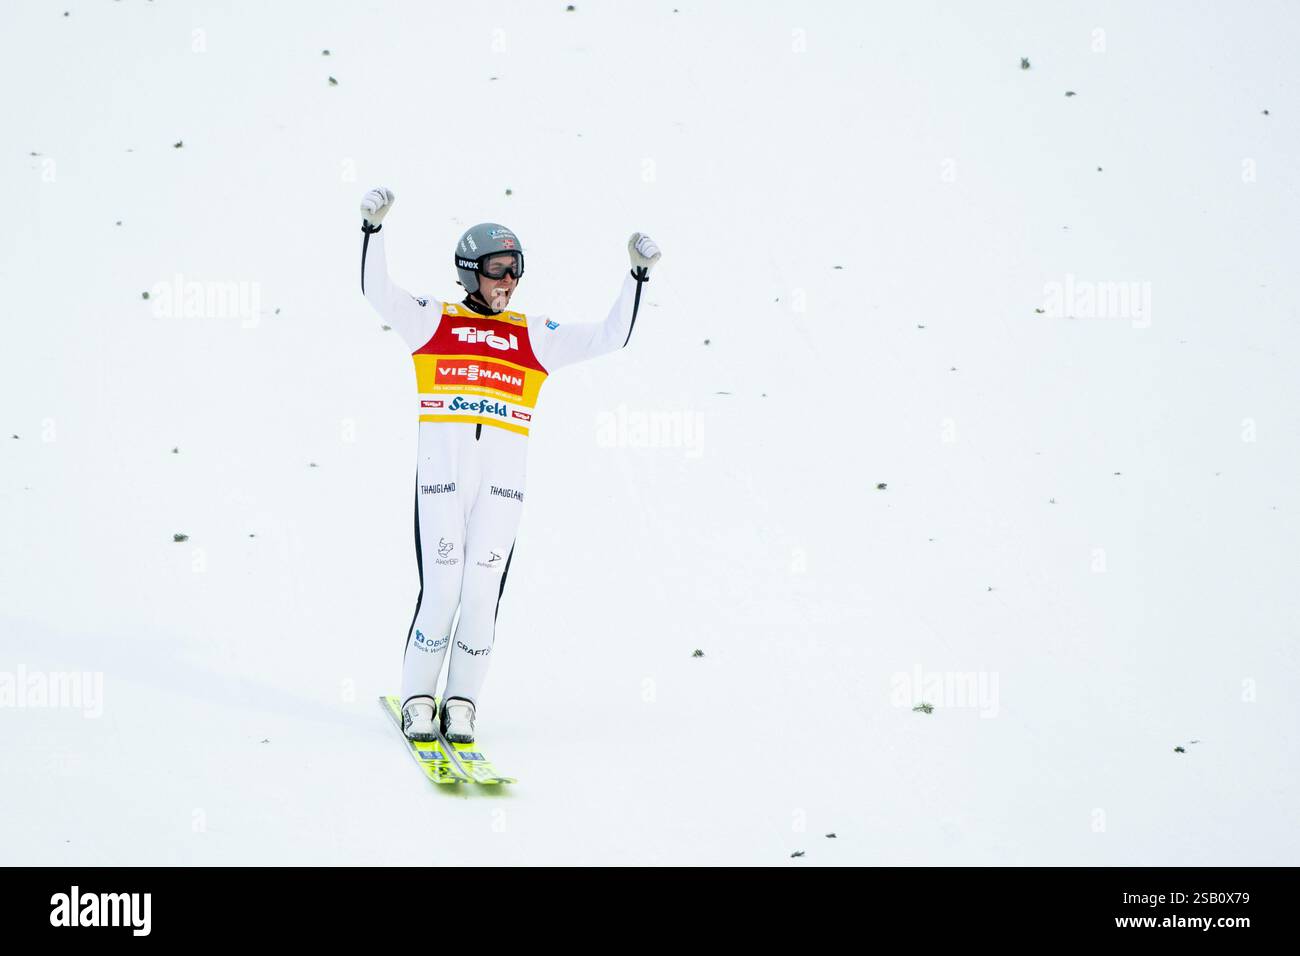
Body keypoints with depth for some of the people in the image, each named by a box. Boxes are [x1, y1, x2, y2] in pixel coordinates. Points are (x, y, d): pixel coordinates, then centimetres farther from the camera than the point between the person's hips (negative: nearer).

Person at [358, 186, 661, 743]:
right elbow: (377, 291, 0)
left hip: (505, 477, 2)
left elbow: (610, 338, 14)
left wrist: (637, 276, 6)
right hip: (442, 468, -2)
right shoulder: (434, 321, 10)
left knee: (484, 593, -2)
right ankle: (417, 701, 6)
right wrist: (373, 228, -11)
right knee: (440, 589, -8)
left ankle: (461, 704, 9)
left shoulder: (534, 336, 16)